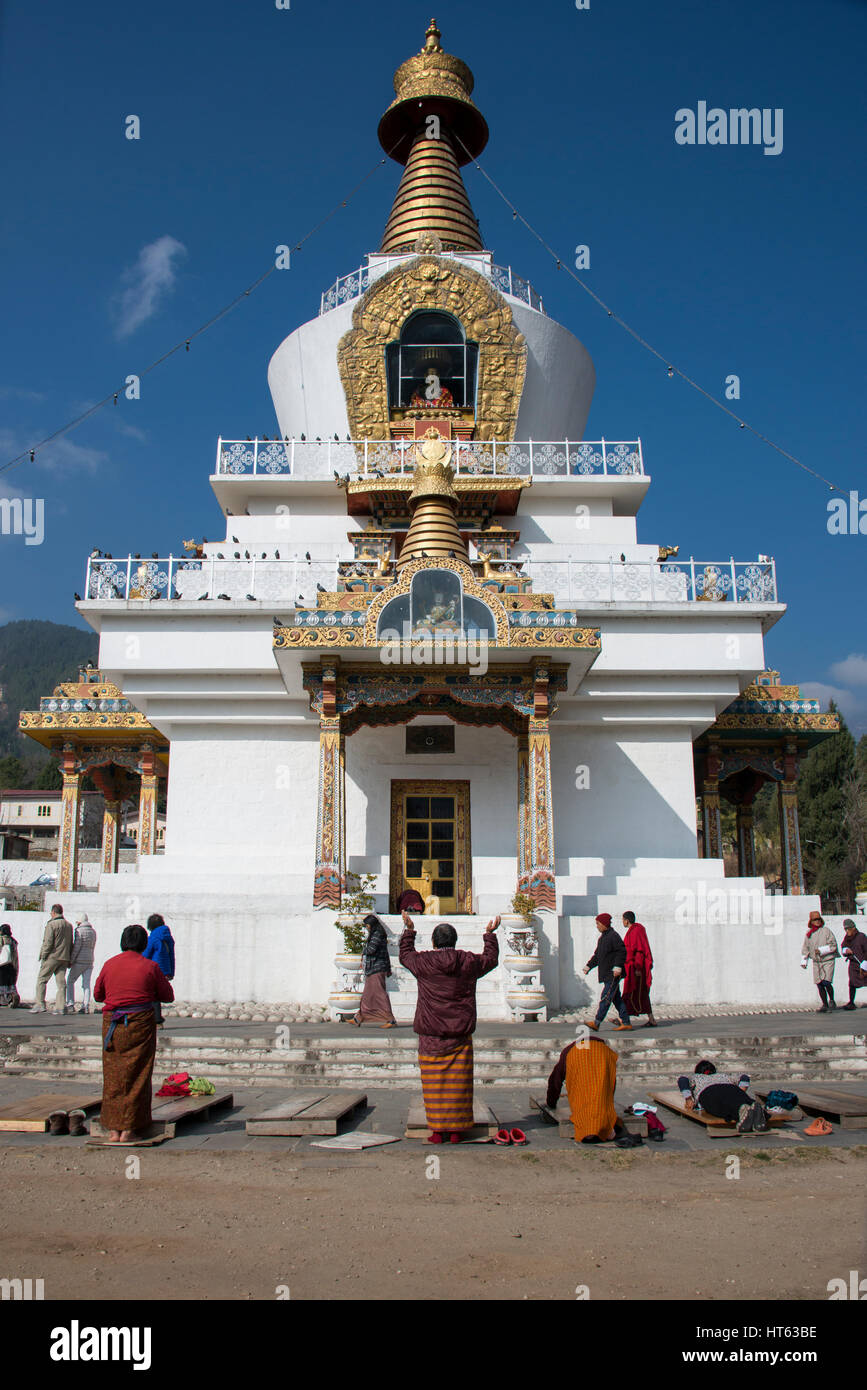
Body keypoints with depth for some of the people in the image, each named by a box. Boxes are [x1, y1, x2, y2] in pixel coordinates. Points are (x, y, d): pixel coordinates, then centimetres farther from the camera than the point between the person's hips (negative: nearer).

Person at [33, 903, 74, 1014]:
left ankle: (39, 1004, -1)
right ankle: (61, 1006, 0)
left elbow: (48, 942, -14)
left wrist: (43, 956, -7)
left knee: (41, 979, 4)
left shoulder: (51, 924, -8)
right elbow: (71, 944, 15)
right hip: (64, 958, 6)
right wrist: (69, 959, 18)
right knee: (61, 982, 5)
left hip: (52, 956, -6)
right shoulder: (69, 925, 12)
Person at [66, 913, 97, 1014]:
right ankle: (86, 1006, -4)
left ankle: (70, 1005, 2)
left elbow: (76, 947, -13)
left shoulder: (79, 930, -8)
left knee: (70, 981, 9)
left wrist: (71, 961, -8)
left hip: (79, 961, -5)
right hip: (90, 961, 6)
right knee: (86, 984, 4)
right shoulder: (93, 932, 13)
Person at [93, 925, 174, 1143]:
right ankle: (129, 1129, 6)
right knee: (136, 1077, 5)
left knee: (113, 1077, 10)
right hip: (140, 1024, -3)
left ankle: (113, 1129, 12)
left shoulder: (109, 965, 2)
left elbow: (98, 994, 15)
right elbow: (168, 996, 3)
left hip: (112, 1024, 3)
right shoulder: (150, 967, -5)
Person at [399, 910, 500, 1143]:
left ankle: (437, 1131, 6)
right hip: (461, 1032, 1)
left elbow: (405, 955, 18)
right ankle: (456, 1131, 9)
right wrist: (490, 934, 34)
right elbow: (491, 958, 20)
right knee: (457, 1082, 6)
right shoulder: (469, 962, -1)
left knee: (434, 1082, 5)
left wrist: (409, 930, 30)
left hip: (431, 1033, -1)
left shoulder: (423, 962, -5)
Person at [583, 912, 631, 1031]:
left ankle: (597, 1022, -16)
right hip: (606, 974, 10)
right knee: (616, 998, 10)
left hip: (613, 974, -10)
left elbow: (622, 952, -18)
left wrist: (617, 967, -24)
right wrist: (588, 966, 16)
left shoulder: (613, 936, -12)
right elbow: (597, 955, 23)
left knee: (606, 997, -11)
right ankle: (625, 1022, 14)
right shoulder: (602, 938, 18)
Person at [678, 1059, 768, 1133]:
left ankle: (743, 1110, -64)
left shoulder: (695, 1077, 39)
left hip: (707, 1092, -2)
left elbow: (682, 1080, 17)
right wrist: (741, 1093, 22)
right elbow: (744, 1077, 34)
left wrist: (688, 1099, 10)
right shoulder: (724, 1075, 47)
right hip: (731, 1089, 3)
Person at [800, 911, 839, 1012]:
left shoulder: (826, 931, -7)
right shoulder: (808, 934, 6)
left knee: (826, 982, -16)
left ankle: (831, 1000, 8)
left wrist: (821, 950, -19)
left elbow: (833, 945, -10)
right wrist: (803, 961, 7)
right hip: (816, 962, 4)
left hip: (828, 960, -4)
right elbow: (805, 948, 13)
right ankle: (825, 1005, 15)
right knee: (819, 984, 3)